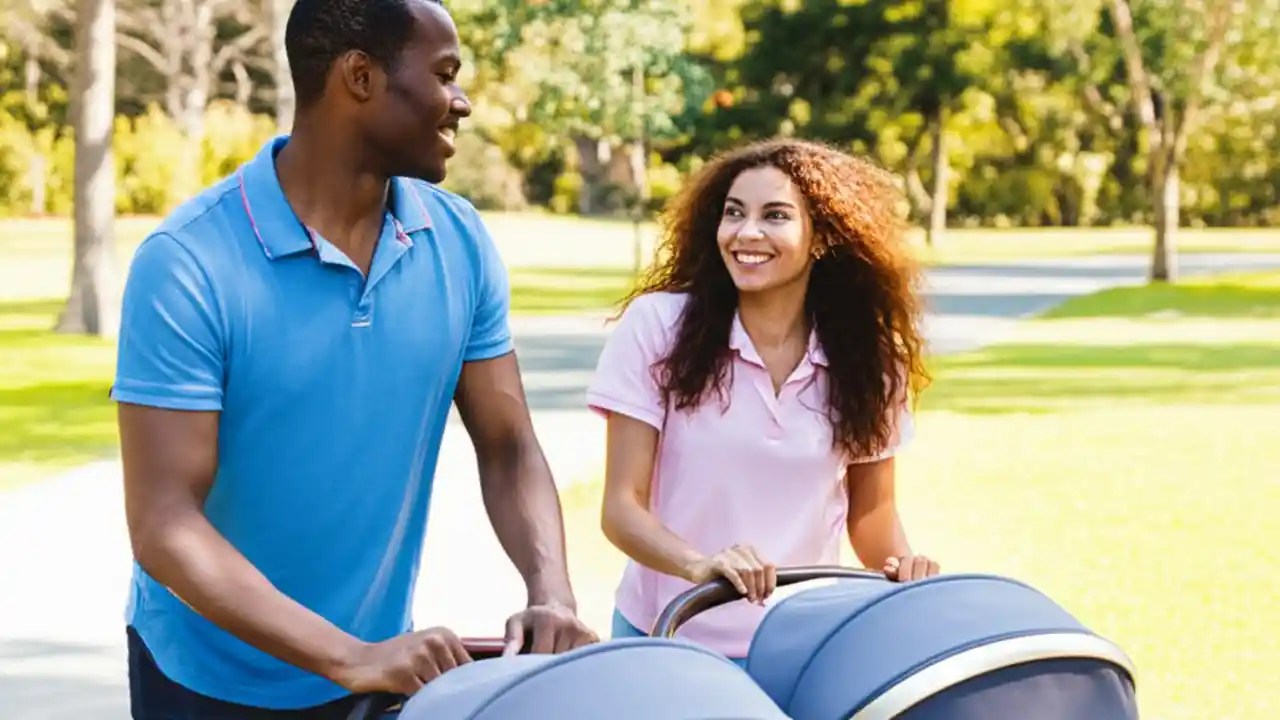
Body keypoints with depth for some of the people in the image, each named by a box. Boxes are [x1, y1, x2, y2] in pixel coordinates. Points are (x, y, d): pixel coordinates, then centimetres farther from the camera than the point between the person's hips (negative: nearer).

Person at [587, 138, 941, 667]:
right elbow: (621, 506, -12)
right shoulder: (657, 325, -10)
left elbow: (871, 507, 9)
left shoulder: (866, 355, -3)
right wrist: (697, 564, -30)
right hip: (667, 641, -1)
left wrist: (901, 567, -12)